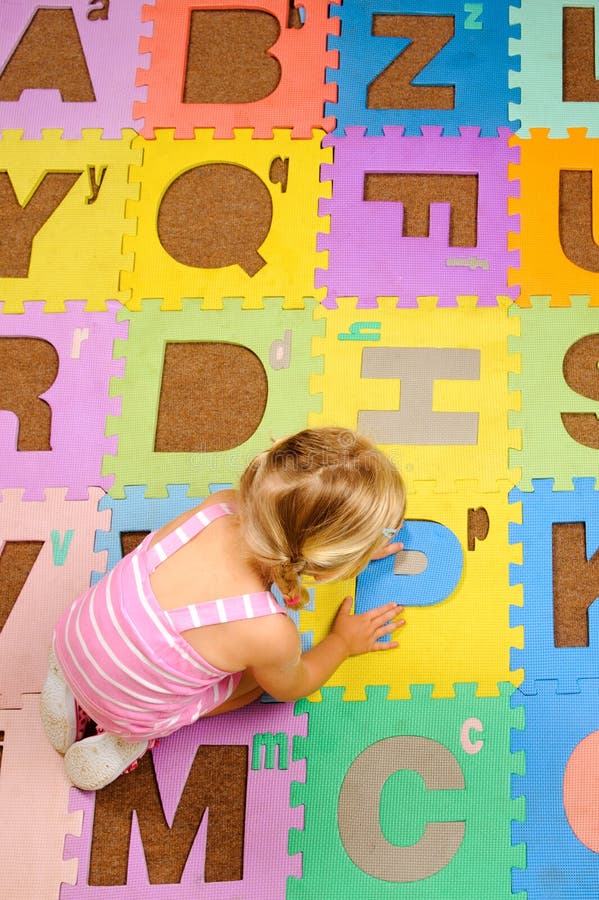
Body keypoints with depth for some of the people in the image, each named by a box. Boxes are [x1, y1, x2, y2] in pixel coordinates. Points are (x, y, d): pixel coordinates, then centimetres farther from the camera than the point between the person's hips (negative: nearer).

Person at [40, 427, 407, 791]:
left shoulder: (219, 508, -23)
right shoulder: (270, 634, -33)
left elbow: (283, 522, 4)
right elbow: (291, 688, -5)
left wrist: (358, 546, 12)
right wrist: (343, 642, 11)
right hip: (126, 713, -4)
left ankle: (76, 684, 17)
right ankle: (131, 740, 8)